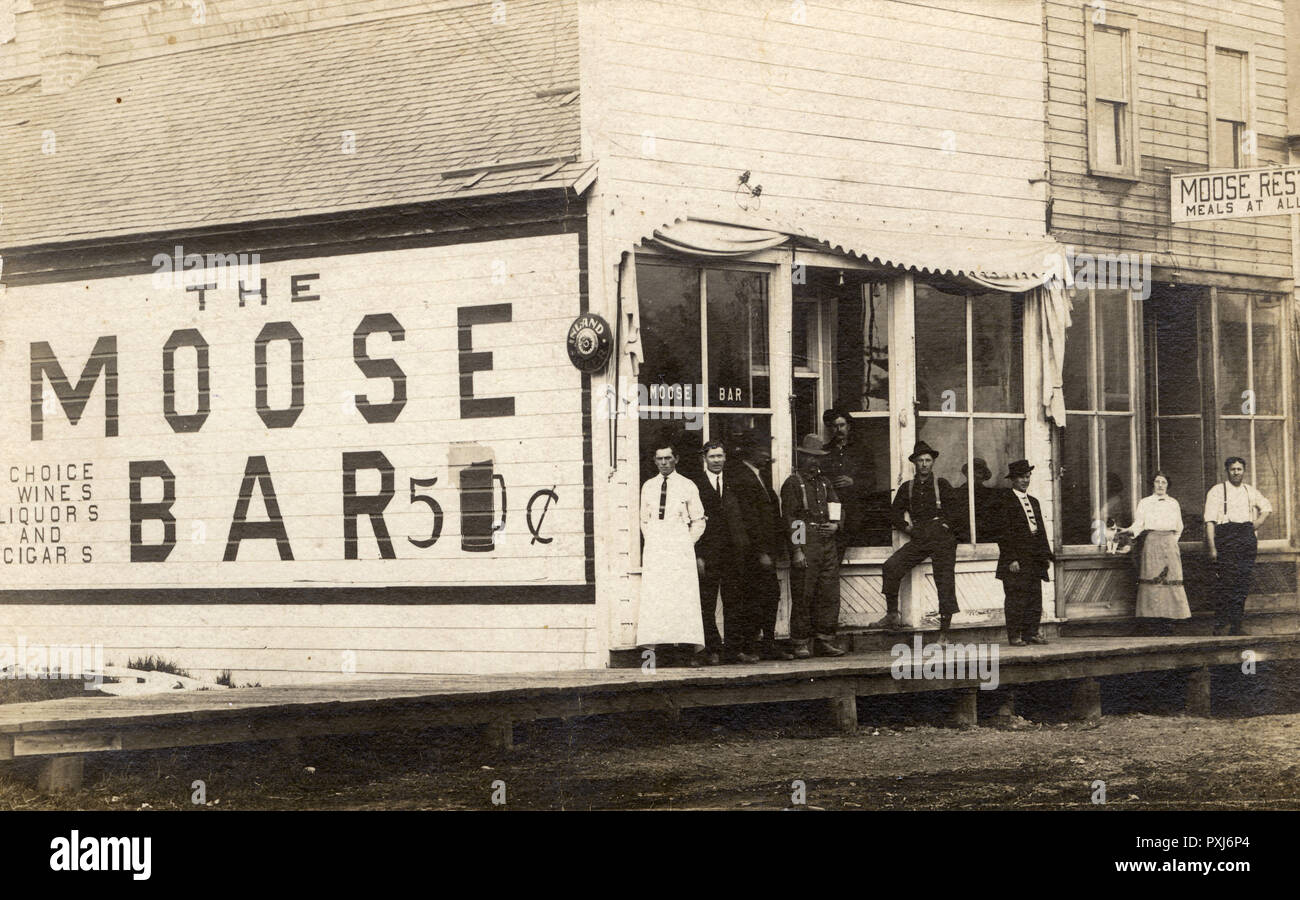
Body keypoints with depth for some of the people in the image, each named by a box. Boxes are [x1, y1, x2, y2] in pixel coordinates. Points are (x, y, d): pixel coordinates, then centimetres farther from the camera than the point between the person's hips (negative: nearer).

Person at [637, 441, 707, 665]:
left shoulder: (687, 486, 3)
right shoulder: (648, 487, 12)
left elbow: (699, 521, 7)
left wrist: (687, 544, -1)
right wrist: (653, 543, 8)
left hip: (680, 548, -3)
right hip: (654, 549, 3)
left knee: (684, 597, -8)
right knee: (653, 598, -6)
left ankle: (689, 649, -11)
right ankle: (658, 646, -8)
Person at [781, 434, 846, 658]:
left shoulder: (824, 482, 19)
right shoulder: (792, 484, -1)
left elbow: (837, 507, 26)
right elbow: (789, 518, -7)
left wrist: (835, 524, 2)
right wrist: (796, 550, -14)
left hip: (828, 543, 6)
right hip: (806, 543, -6)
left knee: (829, 594, 4)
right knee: (803, 595, -6)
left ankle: (825, 641, 9)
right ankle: (801, 644, -2)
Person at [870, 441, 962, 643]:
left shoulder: (941, 485, 6)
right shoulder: (907, 488, 15)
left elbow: (959, 507, 3)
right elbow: (895, 512, 20)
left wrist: (948, 526, -3)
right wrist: (907, 528, 7)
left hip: (942, 537, -3)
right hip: (919, 539, 3)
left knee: (945, 581, -7)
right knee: (891, 566, -15)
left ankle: (944, 632, -5)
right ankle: (892, 615, -9)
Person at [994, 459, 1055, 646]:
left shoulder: (1034, 502, 20)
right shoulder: (1006, 501, -5)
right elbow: (1004, 532, -10)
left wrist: (1046, 555, 13)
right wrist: (1011, 559, -16)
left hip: (1035, 560, 7)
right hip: (1017, 561, -7)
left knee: (1035, 598, 6)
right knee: (1015, 599, -5)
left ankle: (1031, 633, 11)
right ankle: (1014, 636, -2)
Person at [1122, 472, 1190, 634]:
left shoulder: (1173, 503, 17)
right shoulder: (1144, 503, 11)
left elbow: (1179, 527, 22)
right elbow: (1138, 524, 1)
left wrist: (1172, 540, 11)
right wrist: (1129, 530, -18)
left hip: (1169, 543, 2)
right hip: (1152, 543, -2)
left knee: (1171, 581, -9)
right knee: (1153, 580, -11)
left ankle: (1169, 619, -10)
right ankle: (1158, 620, -13)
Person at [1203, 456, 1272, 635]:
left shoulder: (1250, 492, 16)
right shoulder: (1217, 491, 0)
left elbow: (1267, 508, 33)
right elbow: (1210, 521, -7)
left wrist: (1256, 525, 15)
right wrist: (1212, 547, -16)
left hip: (1246, 540, 5)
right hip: (1225, 539, -5)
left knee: (1243, 584, 1)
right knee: (1225, 583, -11)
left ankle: (1236, 626, 5)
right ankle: (1219, 625, -8)